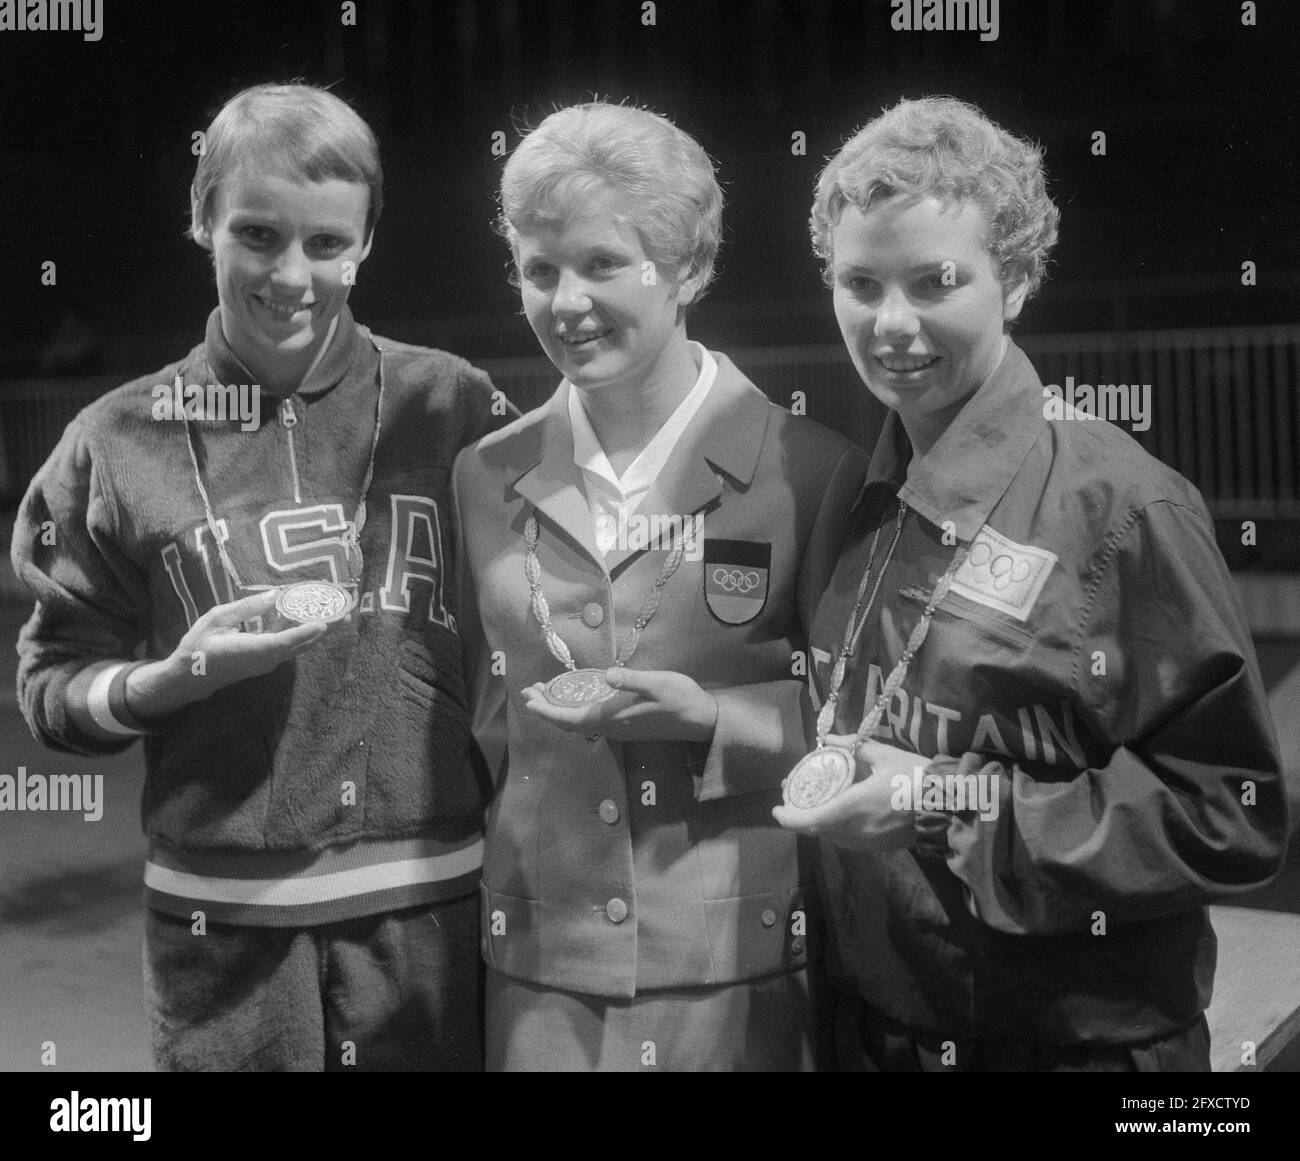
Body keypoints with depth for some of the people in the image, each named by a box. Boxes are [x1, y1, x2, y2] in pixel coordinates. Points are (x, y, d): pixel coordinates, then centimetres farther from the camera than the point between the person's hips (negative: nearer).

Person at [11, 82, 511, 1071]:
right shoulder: (122, 441, -1)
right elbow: (54, 687, 3)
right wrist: (179, 676, -16)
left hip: (434, 912, 0)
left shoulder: (455, 407, -1)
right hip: (222, 926, 0)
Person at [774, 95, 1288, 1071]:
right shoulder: (863, 500, 1)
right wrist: (831, 774, -4)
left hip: (1078, 1037, -5)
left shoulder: (1124, 505, -17)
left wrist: (956, 807, -21)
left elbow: (1234, 818, -17)